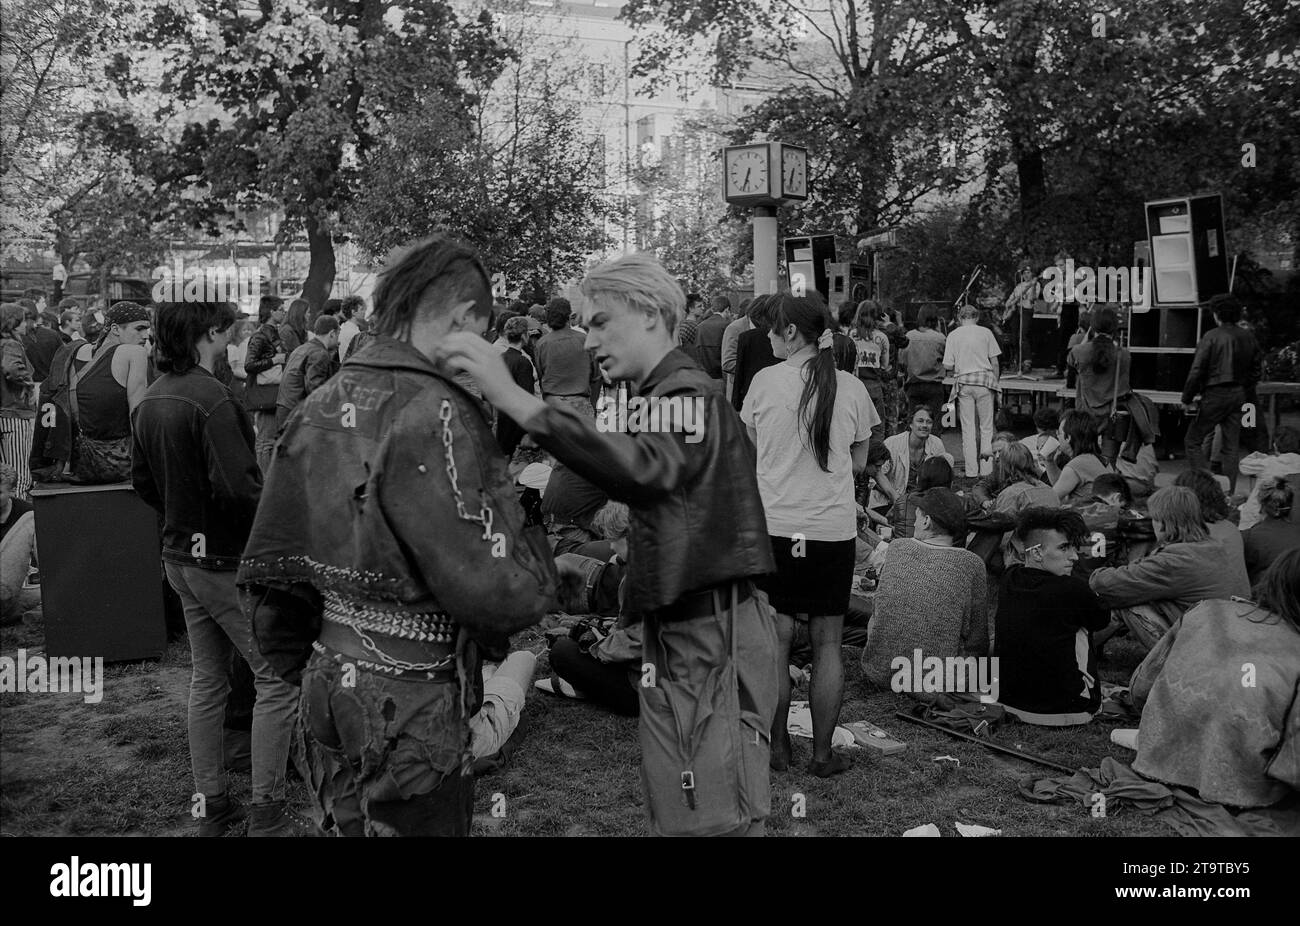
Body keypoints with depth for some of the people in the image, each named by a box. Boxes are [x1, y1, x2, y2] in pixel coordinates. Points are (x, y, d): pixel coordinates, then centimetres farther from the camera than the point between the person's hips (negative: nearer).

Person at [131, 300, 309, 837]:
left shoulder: (148, 401, 6)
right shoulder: (211, 399, -21)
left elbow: (143, 482, 14)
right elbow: (237, 488, -27)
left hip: (180, 557, 9)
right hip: (227, 560, -9)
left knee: (207, 679, 17)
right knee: (277, 678, 1)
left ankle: (211, 805, 27)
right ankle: (267, 813, 6)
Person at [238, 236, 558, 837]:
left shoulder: (318, 408, 5)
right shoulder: (434, 413, -20)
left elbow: (267, 564, 10)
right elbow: (496, 592, -25)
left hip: (329, 681, 8)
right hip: (410, 711, -8)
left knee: (348, 823, 22)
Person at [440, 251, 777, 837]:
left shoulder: (689, 396, -14)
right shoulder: (665, 396, 19)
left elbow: (644, 467, -36)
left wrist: (517, 402, -43)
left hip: (711, 637, -10)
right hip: (678, 634, 10)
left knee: (714, 821, -4)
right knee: (675, 816, 16)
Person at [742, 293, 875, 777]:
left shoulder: (765, 381, -5)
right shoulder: (852, 388, -1)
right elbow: (859, 462, 8)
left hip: (774, 526, -1)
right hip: (833, 531, 1)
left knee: (776, 639, 8)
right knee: (827, 643, 9)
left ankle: (777, 746, 16)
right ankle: (822, 752, 15)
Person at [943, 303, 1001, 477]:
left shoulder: (953, 335, 2)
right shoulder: (985, 332, 1)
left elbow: (947, 366, 0)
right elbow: (994, 362, 1)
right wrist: (996, 383, 11)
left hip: (964, 382, 1)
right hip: (985, 379, -1)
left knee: (968, 428, 6)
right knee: (986, 426, 7)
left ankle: (972, 471, 7)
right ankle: (986, 468, 6)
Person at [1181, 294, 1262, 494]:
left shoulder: (1212, 337, -11)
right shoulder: (1248, 337, 8)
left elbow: (1197, 371, -14)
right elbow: (1256, 368, 14)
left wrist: (1186, 399, -7)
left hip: (1215, 395, -6)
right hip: (1238, 395, 6)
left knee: (1192, 442, 3)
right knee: (1231, 447, 10)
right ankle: (1229, 492, 11)